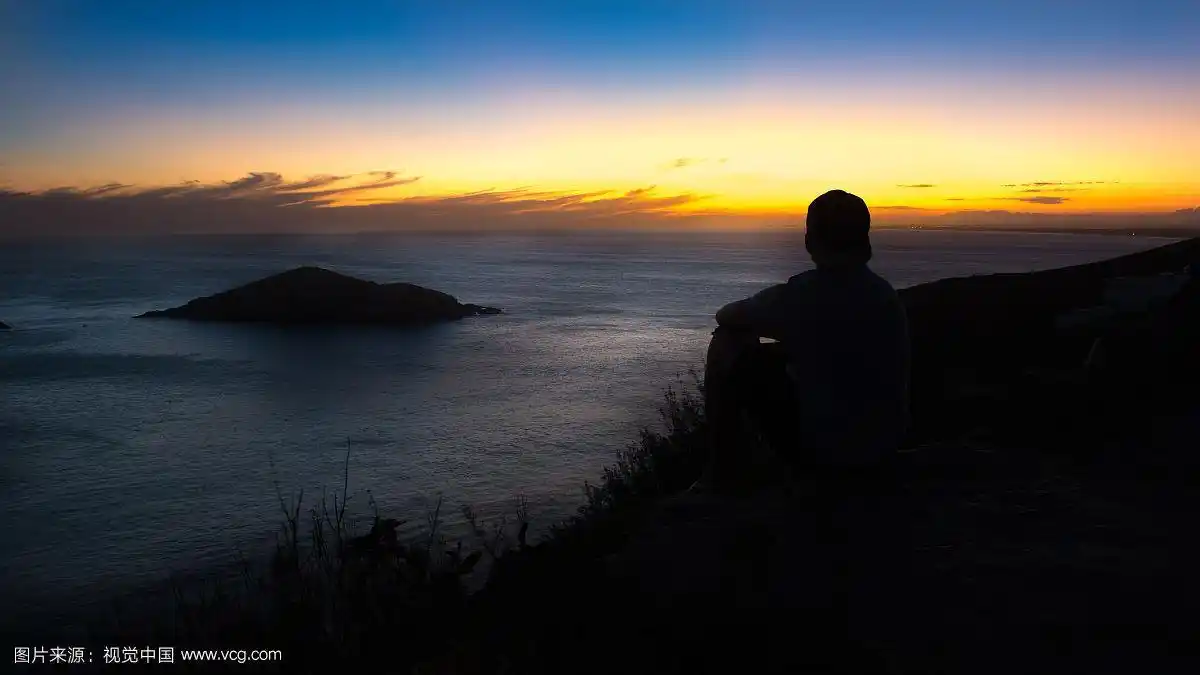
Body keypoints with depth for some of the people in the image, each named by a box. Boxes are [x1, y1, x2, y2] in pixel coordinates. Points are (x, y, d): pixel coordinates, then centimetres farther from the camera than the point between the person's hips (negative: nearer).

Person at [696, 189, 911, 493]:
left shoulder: (799, 295, -17)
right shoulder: (887, 294, 3)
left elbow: (726, 317, -1)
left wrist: (748, 328, 21)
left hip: (821, 449, -7)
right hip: (886, 445, 7)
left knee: (725, 348, 2)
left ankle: (727, 466, 11)